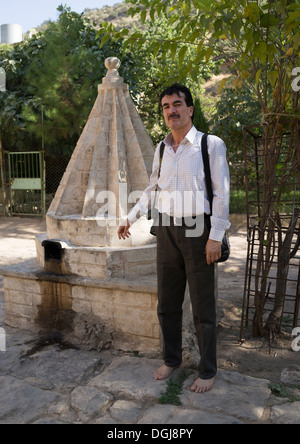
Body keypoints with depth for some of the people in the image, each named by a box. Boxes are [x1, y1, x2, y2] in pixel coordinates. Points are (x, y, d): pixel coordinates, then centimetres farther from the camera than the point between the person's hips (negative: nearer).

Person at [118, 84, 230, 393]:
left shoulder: (211, 145, -5)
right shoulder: (161, 149, 10)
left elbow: (221, 193, -8)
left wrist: (215, 237, -13)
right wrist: (130, 217, 20)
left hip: (197, 230, -5)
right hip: (167, 229, 5)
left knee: (202, 308, 4)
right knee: (167, 303, 14)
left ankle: (208, 371, 23)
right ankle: (171, 359, 34)